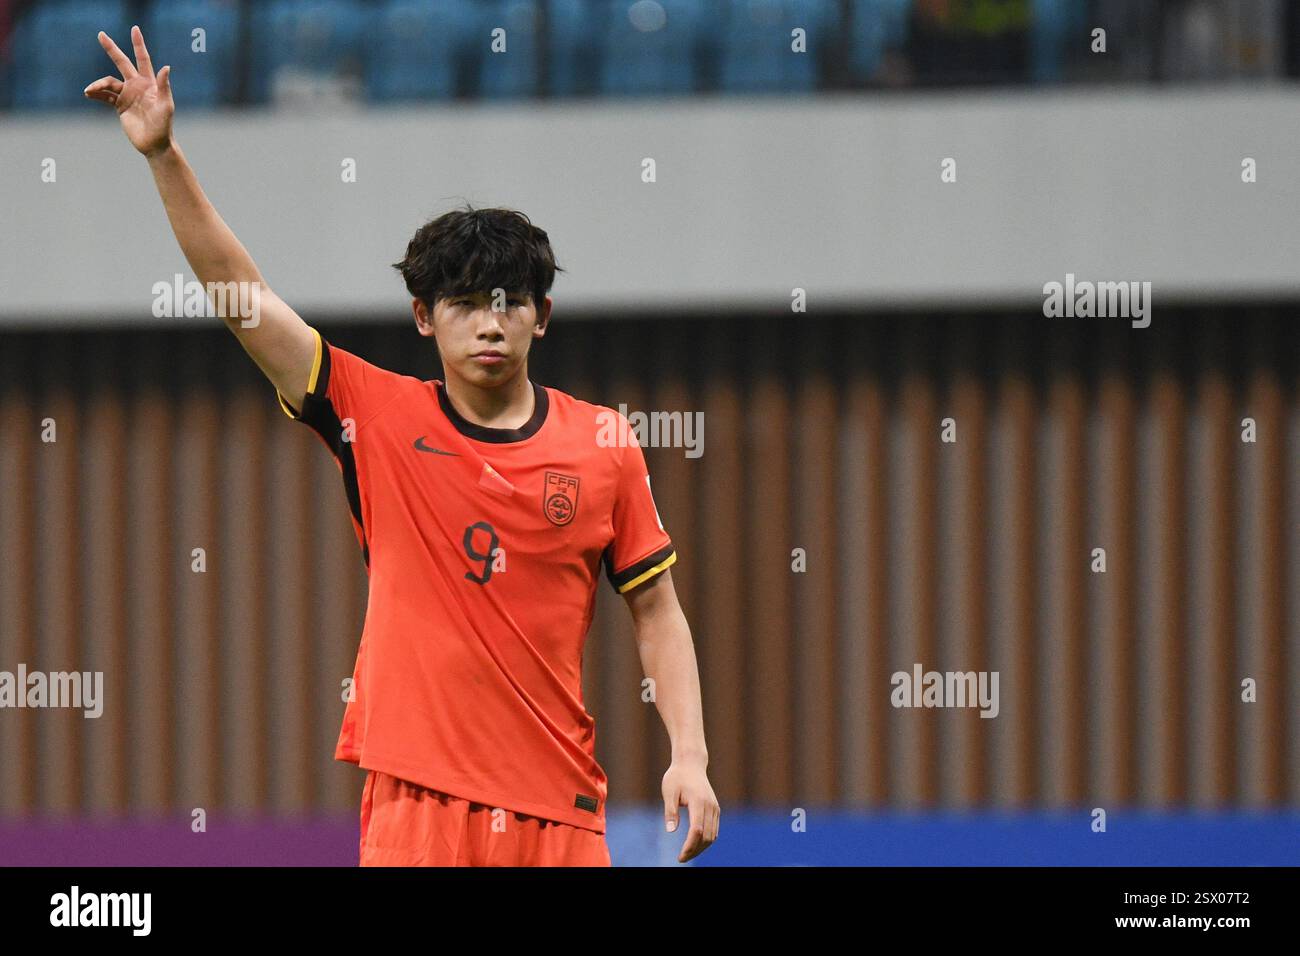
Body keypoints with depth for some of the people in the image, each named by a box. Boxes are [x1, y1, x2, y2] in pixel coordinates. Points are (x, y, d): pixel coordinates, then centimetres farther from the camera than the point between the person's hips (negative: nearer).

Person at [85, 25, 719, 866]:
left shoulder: (604, 444, 4)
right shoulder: (381, 418, 3)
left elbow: (657, 612, 9)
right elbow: (242, 294, 1)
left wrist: (690, 757, -1)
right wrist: (165, 155, -7)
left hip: (555, 806, 1)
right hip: (415, 797, -1)